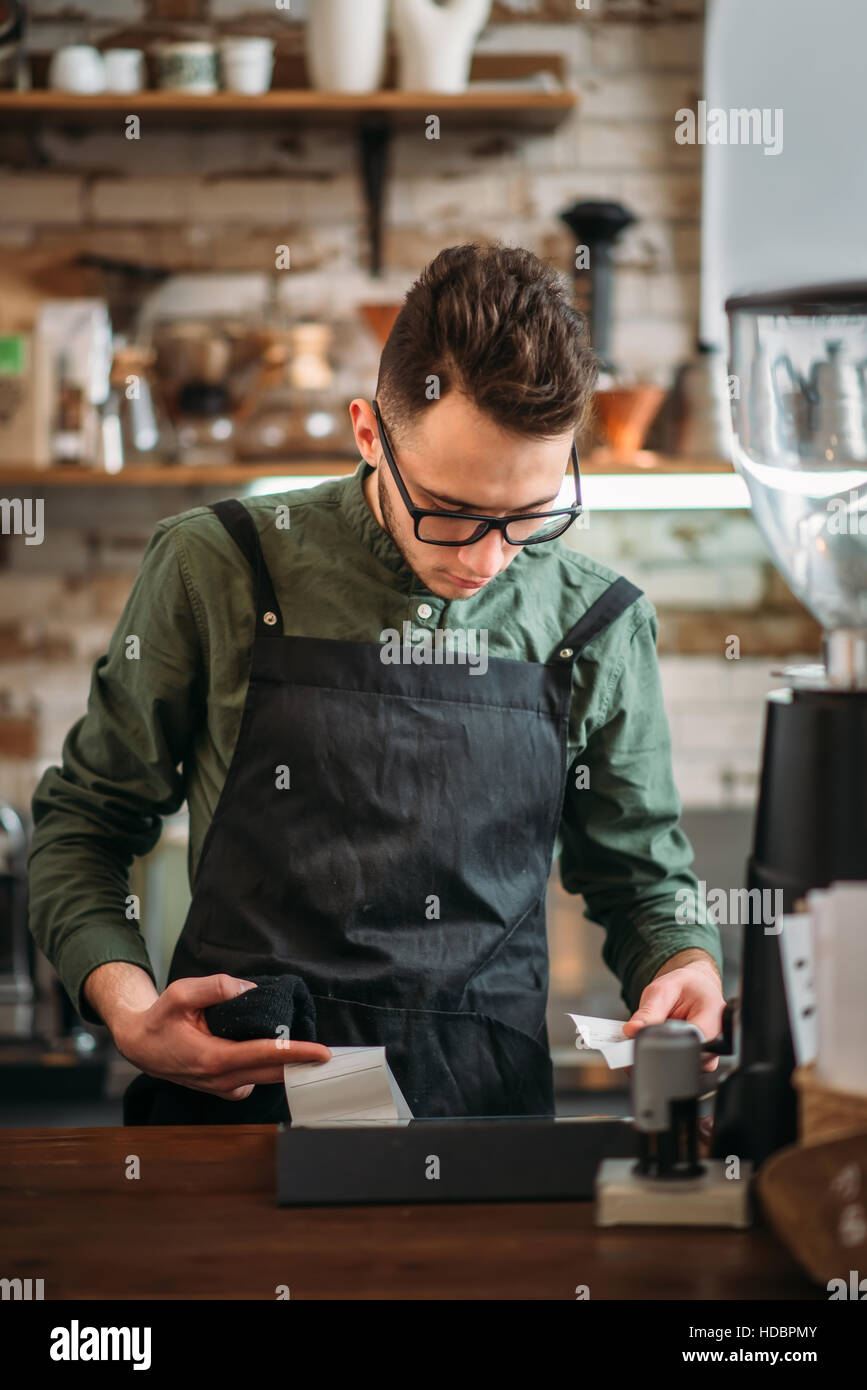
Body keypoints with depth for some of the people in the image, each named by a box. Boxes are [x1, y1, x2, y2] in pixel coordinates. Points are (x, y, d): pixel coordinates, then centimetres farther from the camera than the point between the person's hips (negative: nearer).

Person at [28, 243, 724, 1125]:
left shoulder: (598, 628, 5)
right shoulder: (215, 572, 1)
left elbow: (641, 878, 19)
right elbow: (83, 823, 10)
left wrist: (687, 966, -5)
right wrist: (127, 1007, -8)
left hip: (485, 1107, 2)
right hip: (231, 1095, -1)